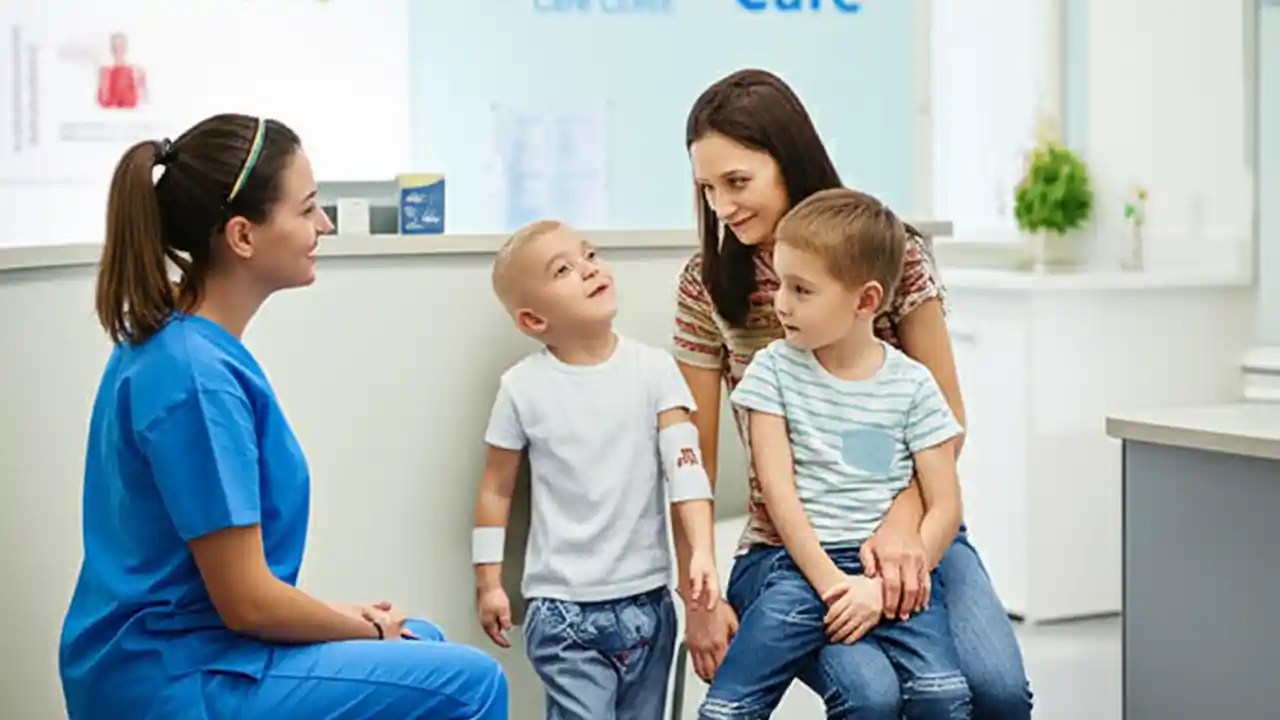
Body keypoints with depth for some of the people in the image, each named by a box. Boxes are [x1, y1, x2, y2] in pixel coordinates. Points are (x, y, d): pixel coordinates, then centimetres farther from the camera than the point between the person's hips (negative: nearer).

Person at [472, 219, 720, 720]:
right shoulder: (523, 387, -6)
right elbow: (496, 490, 3)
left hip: (647, 599, 3)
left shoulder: (653, 369, -3)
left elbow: (686, 466, -8)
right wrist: (488, 583, 3)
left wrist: (702, 551, -19)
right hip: (563, 608, -3)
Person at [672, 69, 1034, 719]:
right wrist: (699, 597, -8)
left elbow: (946, 416, -4)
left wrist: (903, 518, -21)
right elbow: (693, 453, -1)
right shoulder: (706, 284, -3)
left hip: (908, 528, 1)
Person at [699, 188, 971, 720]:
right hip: (802, 561, 0)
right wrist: (832, 584, -12)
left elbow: (944, 507, 2)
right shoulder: (774, 370, 3)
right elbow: (778, 492, -3)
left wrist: (884, 587, -10)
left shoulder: (912, 385, 3)